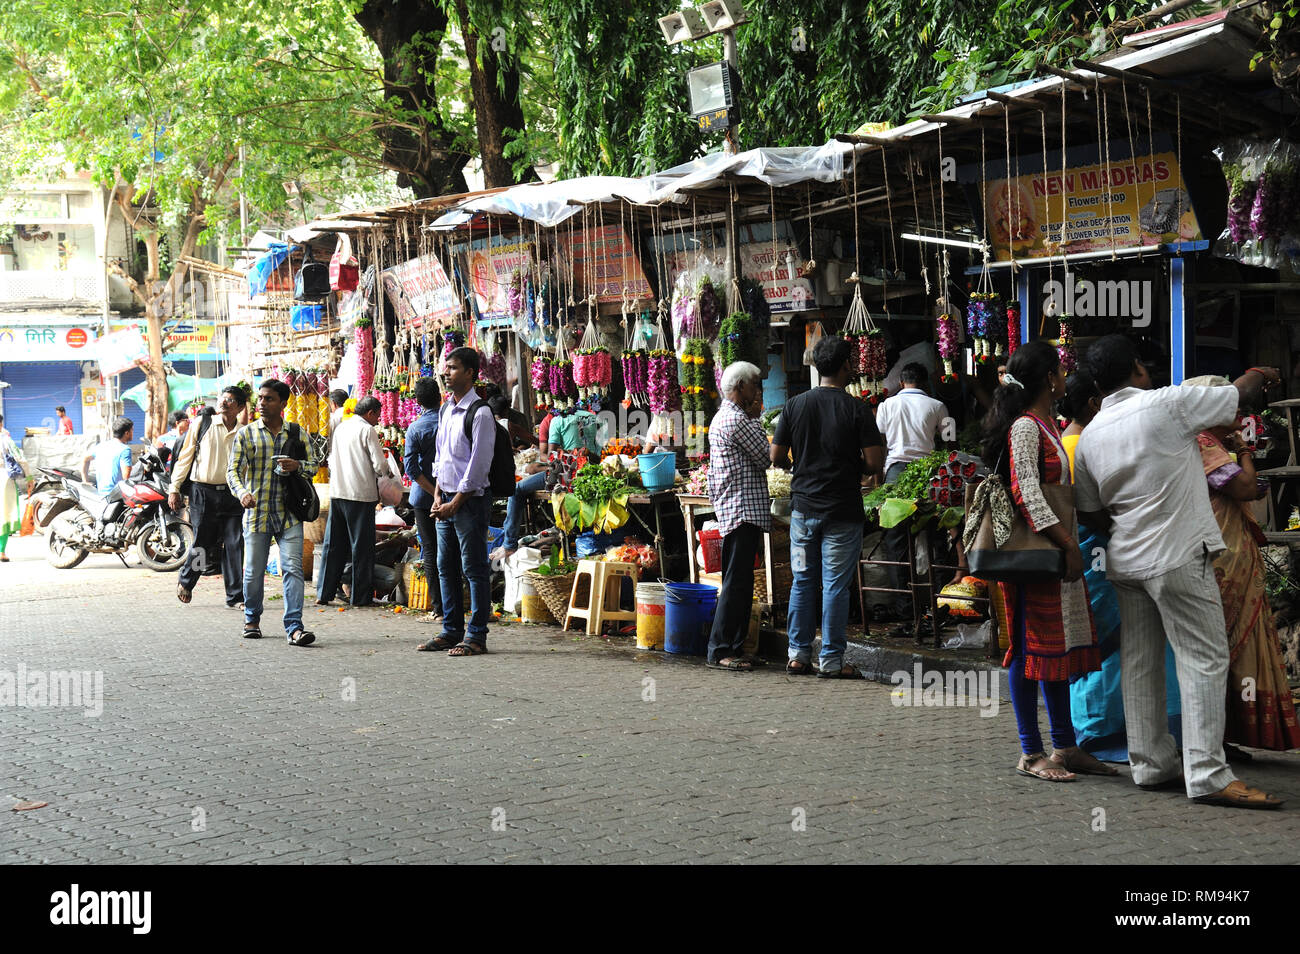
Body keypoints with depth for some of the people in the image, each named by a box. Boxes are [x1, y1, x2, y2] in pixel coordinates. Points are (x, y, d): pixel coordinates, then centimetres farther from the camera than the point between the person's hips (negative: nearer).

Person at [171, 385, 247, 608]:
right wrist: (174, 489, 2)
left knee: (234, 545, -3)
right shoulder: (203, 424, 2)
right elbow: (185, 456, 5)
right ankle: (185, 580, 31)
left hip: (232, 492, 2)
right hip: (203, 492, -2)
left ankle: (235, 596, 3)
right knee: (203, 543, 3)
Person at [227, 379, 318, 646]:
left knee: (293, 568, -10)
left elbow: (313, 465, 12)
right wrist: (241, 492, -21)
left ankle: (294, 627, -12)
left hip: (289, 513, 0)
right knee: (254, 571, 8)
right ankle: (252, 619, 30)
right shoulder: (246, 434, 4)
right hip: (256, 512, 0)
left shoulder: (297, 433, 8)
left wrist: (298, 465, -11)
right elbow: (233, 470, 0)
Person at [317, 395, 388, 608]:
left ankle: (324, 594, 12)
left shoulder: (340, 428, 12)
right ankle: (361, 596, 3)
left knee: (334, 544, 11)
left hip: (337, 492, 6)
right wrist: (385, 472, 8)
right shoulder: (367, 430, -8)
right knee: (362, 546, 0)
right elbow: (380, 465, -12)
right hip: (361, 493, -6)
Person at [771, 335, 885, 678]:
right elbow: (874, 462, -13)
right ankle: (831, 660, 4)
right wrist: (853, 465, 9)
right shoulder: (856, 408, -9)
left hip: (803, 506, 3)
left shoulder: (795, 405, 1)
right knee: (835, 586, 1)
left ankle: (798, 655, 14)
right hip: (842, 509, -3)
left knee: (803, 581, 12)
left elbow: (776, 457, 5)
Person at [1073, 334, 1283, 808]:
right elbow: (1241, 394, 1)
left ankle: (1151, 764, 17)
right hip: (1179, 557, -7)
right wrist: (1261, 373, 23)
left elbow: (1092, 514, 14)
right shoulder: (1169, 403, -10)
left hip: (1126, 561, 7)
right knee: (1204, 659, -5)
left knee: (1140, 662, 12)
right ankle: (1207, 774, -9)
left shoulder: (1088, 438, 7)